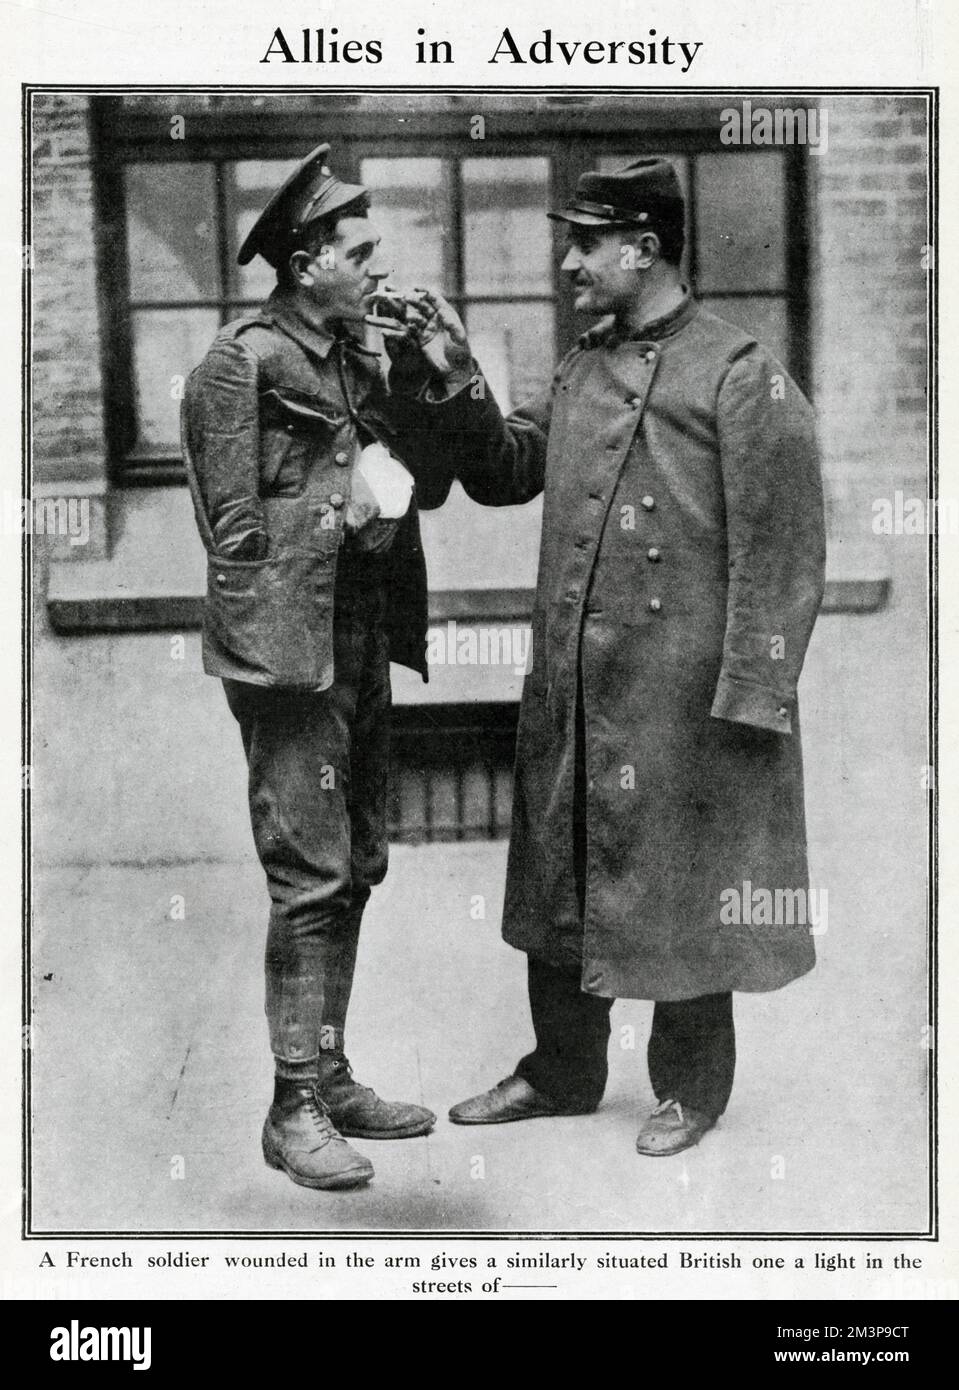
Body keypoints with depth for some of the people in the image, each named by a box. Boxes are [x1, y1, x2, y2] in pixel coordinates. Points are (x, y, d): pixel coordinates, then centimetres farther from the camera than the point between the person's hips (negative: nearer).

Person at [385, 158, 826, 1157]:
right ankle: (561, 1073, 33)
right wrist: (456, 384, 3)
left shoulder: (742, 378, -10)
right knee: (559, 875, 16)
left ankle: (691, 1088, 26)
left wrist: (751, 694, -16)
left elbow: (780, 552, -13)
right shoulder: (580, 368, 13)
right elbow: (504, 472, 18)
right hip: (567, 687, 7)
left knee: (680, 886, 6)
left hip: (681, 696, -7)